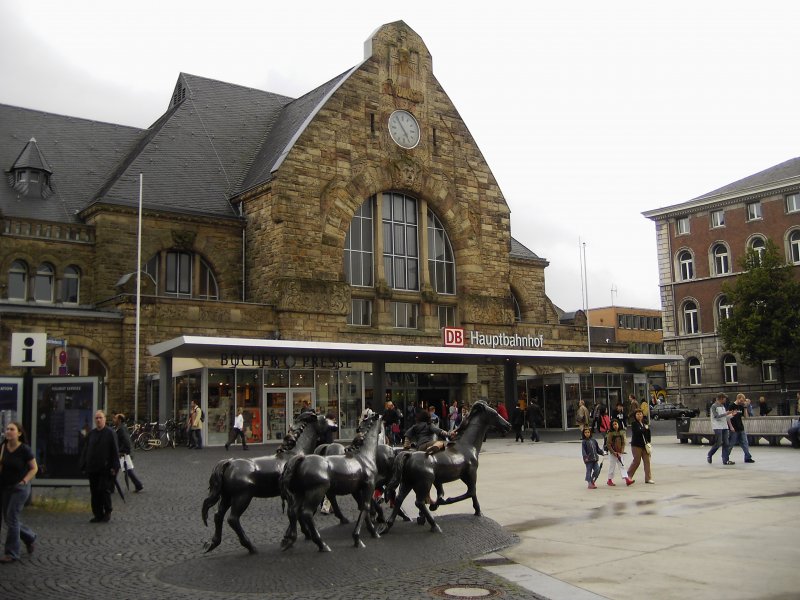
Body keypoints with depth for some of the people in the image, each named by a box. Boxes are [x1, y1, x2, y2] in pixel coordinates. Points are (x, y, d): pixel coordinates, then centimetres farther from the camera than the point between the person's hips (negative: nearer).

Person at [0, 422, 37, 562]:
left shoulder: (25, 449, -14)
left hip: (19, 488, -6)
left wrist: (24, 481, -15)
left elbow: (34, 468, -7)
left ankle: (12, 553, 4)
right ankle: (30, 538, 33)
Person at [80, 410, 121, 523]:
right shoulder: (91, 433, 11)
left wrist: (114, 467, -11)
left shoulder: (110, 433, -4)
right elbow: (86, 450, 15)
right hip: (92, 469, 5)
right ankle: (98, 515, 15)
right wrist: (84, 466, 8)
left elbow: (115, 451, -6)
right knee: (94, 493, 7)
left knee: (104, 490, -5)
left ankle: (107, 513, 13)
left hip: (105, 469, -5)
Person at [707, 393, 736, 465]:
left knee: (726, 444, 1)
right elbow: (716, 416, -16)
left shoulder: (723, 406, 17)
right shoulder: (714, 406, -6)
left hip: (724, 427, 8)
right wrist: (726, 413, -17)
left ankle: (725, 460, 2)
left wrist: (732, 414, 5)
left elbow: (725, 417, 18)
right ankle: (709, 455, 8)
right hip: (717, 427, -8)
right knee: (718, 443, -10)